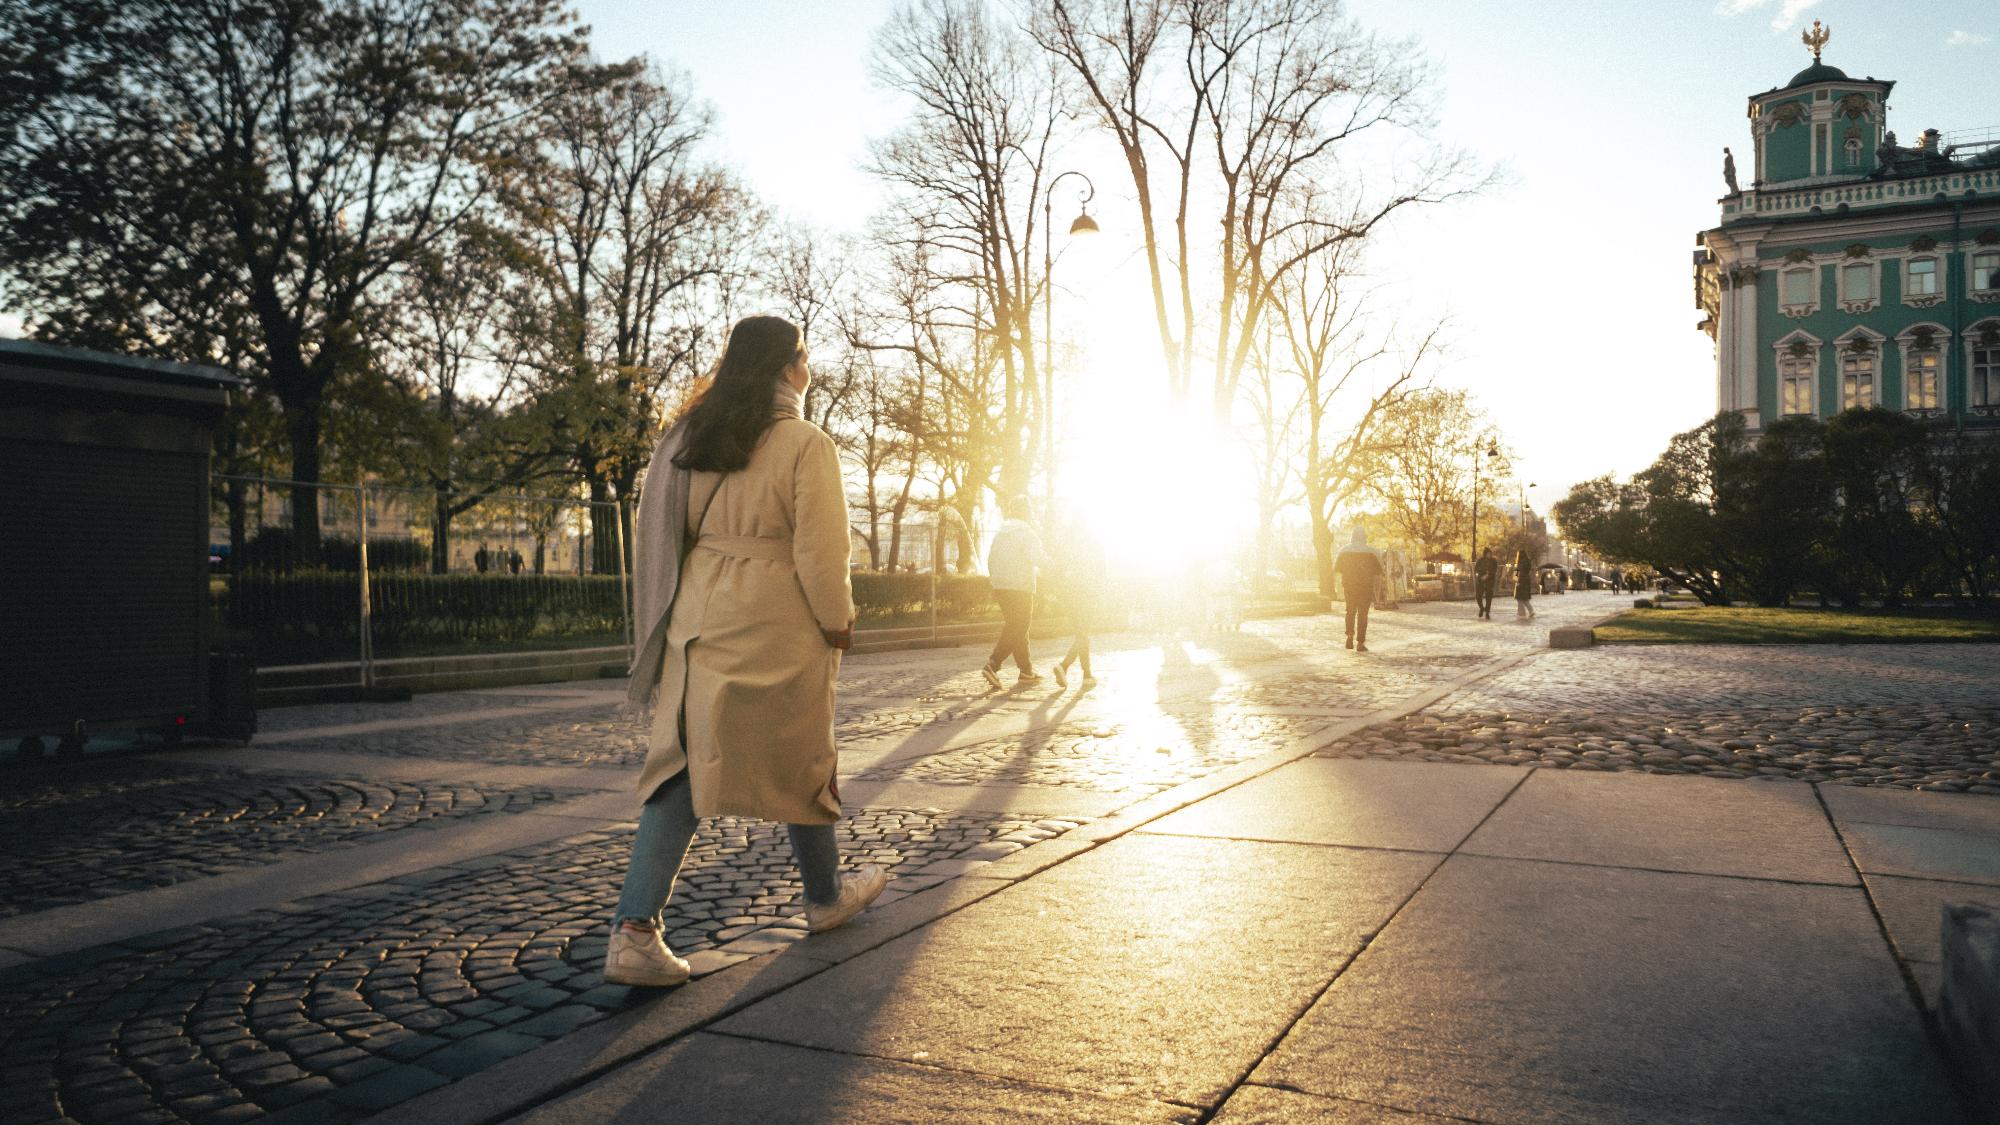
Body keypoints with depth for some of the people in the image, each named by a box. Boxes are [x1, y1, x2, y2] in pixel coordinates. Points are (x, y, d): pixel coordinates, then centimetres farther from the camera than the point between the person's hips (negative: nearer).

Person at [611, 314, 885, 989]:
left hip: (699, 622, 5)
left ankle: (635, 928, -5)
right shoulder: (805, 445, -11)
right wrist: (837, 622, 0)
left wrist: (677, 618, 15)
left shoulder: (687, 439, 7)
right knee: (801, 758, 14)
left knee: (683, 765, 5)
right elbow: (820, 550, -15)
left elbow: (660, 534, 8)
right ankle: (826, 897, 34)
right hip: (779, 629, -4)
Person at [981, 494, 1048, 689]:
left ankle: (1027, 672, 19)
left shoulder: (1001, 533, 12)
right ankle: (992, 666, -16)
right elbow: (1038, 558, -17)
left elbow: (991, 561, 15)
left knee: (1018, 630, 14)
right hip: (1020, 588, -7)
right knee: (1014, 632, -4)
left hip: (1001, 587, 7)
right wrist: (1047, 561, 4)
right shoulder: (1026, 532, -10)